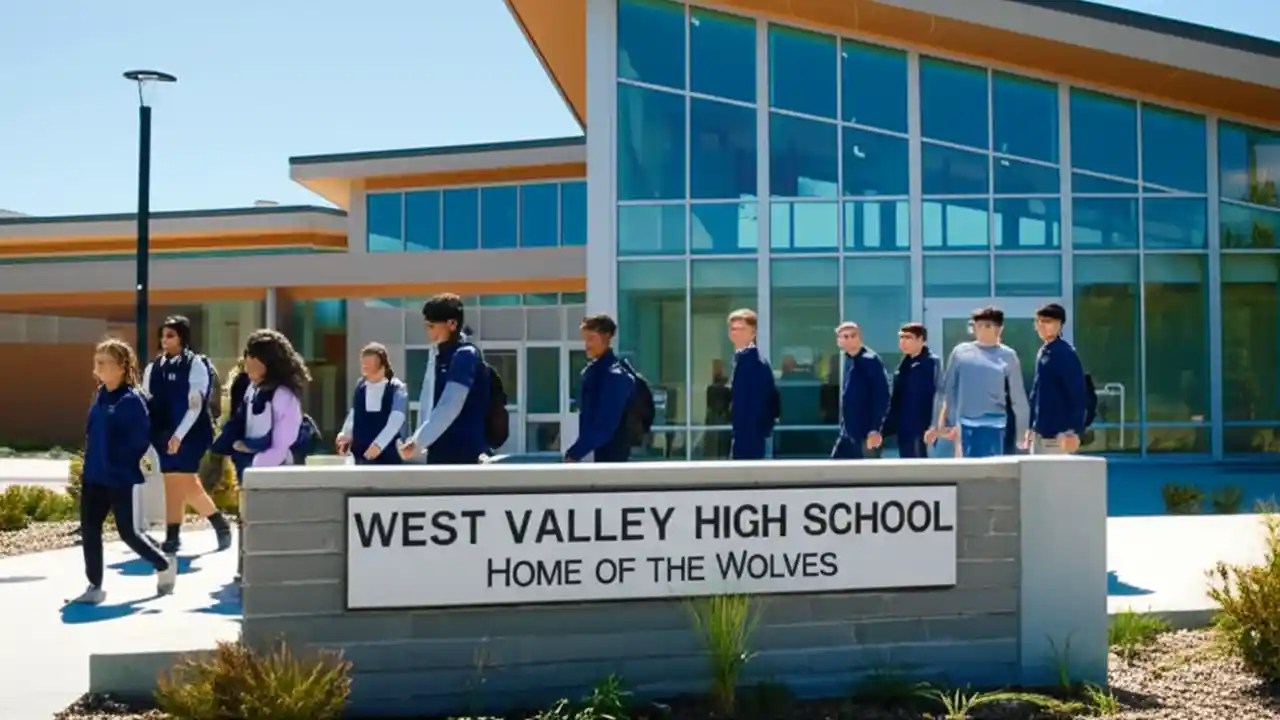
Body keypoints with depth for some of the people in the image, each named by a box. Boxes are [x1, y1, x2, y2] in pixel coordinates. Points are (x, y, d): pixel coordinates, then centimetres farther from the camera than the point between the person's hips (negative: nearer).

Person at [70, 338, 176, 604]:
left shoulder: (132, 399, -15)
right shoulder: (100, 396, 8)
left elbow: (141, 438, -14)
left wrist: (121, 461, -9)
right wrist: (94, 458, 13)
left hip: (121, 479, -7)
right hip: (94, 477, 7)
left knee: (128, 532, 1)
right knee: (89, 530, 5)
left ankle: (165, 565, 24)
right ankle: (95, 586, 15)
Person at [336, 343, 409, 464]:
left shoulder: (397, 389, -9)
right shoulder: (360, 387, 7)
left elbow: (395, 420, -19)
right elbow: (353, 415, 13)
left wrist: (378, 444, -30)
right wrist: (346, 434, -4)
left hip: (386, 455, -5)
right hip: (361, 453, 5)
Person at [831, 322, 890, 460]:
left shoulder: (871, 360, -14)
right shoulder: (849, 360, 12)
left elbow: (882, 396, -19)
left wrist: (875, 429, -23)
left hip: (866, 432, -9)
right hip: (849, 431, 9)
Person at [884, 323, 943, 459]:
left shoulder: (931, 362, -9)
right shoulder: (905, 363, 14)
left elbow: (937, 394, -16)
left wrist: (932, 426, -22)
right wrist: (887, 424, 15)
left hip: (920, 428, -8)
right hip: (904, 428, 8)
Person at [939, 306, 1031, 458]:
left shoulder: (1007, 355, 1)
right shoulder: (960, 352, 4)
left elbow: (1017, 396, 3)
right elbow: (950, 390, 8)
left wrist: (1022, 431, 5)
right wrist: (948, 422, 8)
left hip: (994, 424, -1)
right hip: (966, 422, 1)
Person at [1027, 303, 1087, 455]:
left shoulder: (1066, 354, -12)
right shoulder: (1042, 352, 13)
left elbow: (1077, 395, -16)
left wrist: (1074, 431, -20)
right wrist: (1031, 427, 18)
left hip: (1057, 431, -8)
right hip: (1040, 430, 8)